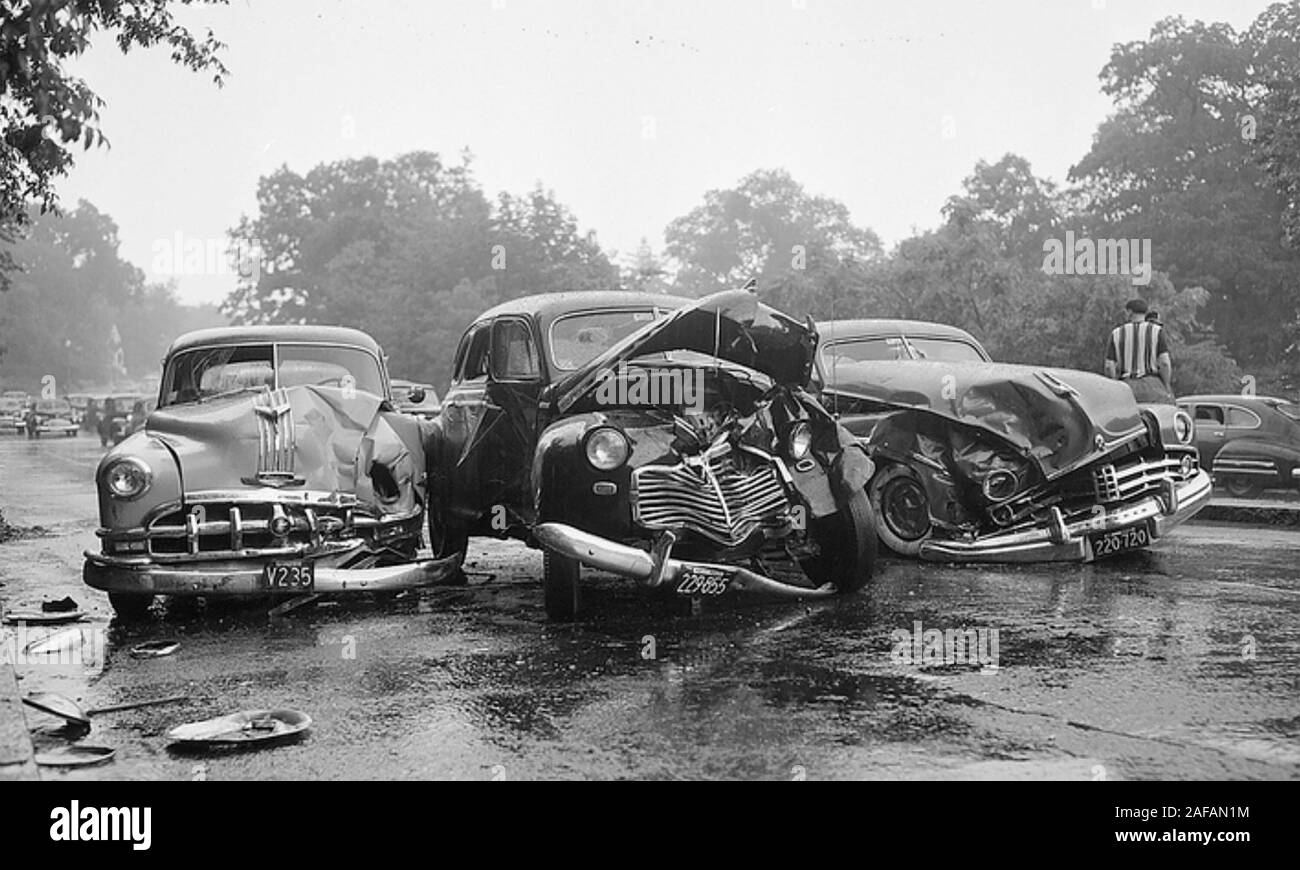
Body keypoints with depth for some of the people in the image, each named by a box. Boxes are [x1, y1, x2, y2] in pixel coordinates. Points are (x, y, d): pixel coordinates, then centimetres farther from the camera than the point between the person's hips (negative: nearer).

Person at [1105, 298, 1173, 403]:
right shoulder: (1157, 331, 1)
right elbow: (1164, 363, -9)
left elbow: (1109, 366, 1)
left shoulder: (1116, 333, 6)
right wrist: (1167, 389, 0)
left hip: (1127, 387, 2)